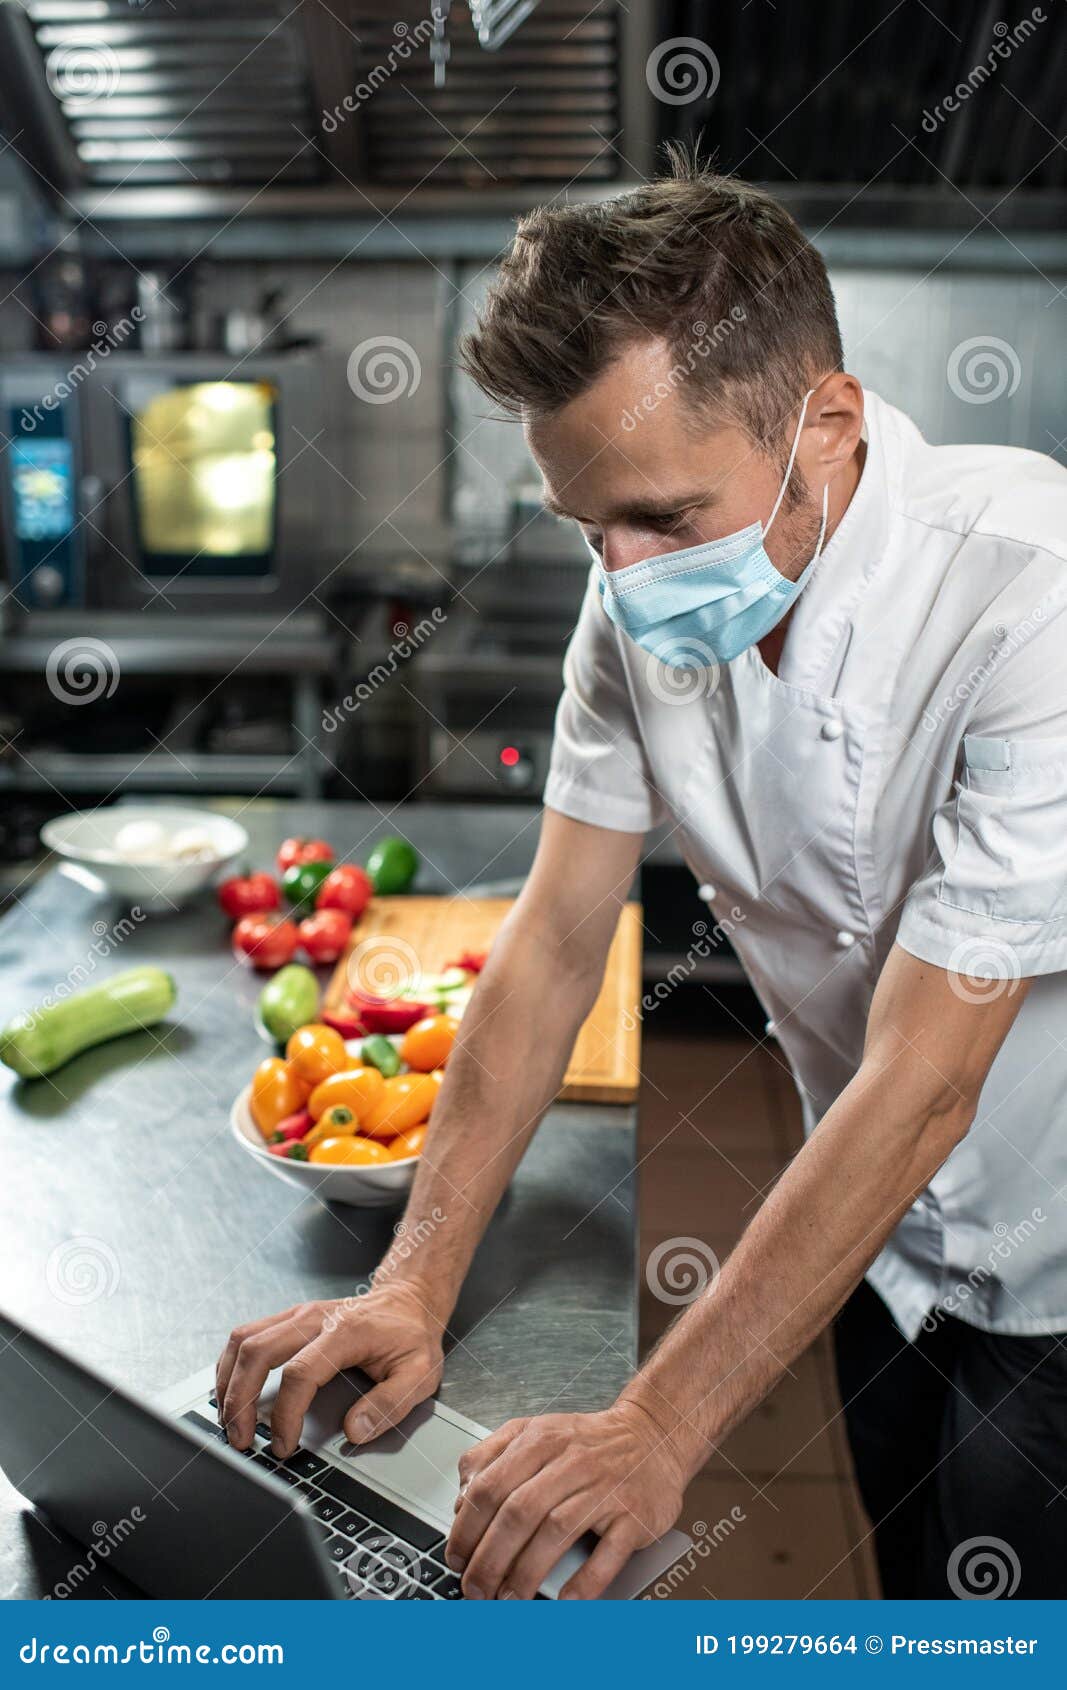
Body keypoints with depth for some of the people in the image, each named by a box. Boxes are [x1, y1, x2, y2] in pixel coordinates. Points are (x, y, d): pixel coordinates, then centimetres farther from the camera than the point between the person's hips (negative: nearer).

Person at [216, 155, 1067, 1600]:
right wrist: (416, 1286, -16)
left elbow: (922, 1079, -32)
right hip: (876, 1214, 5)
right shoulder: (649, 596, -12)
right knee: (909, 1575, 23)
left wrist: (663, 1427, -30)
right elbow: (555, 941, -10)